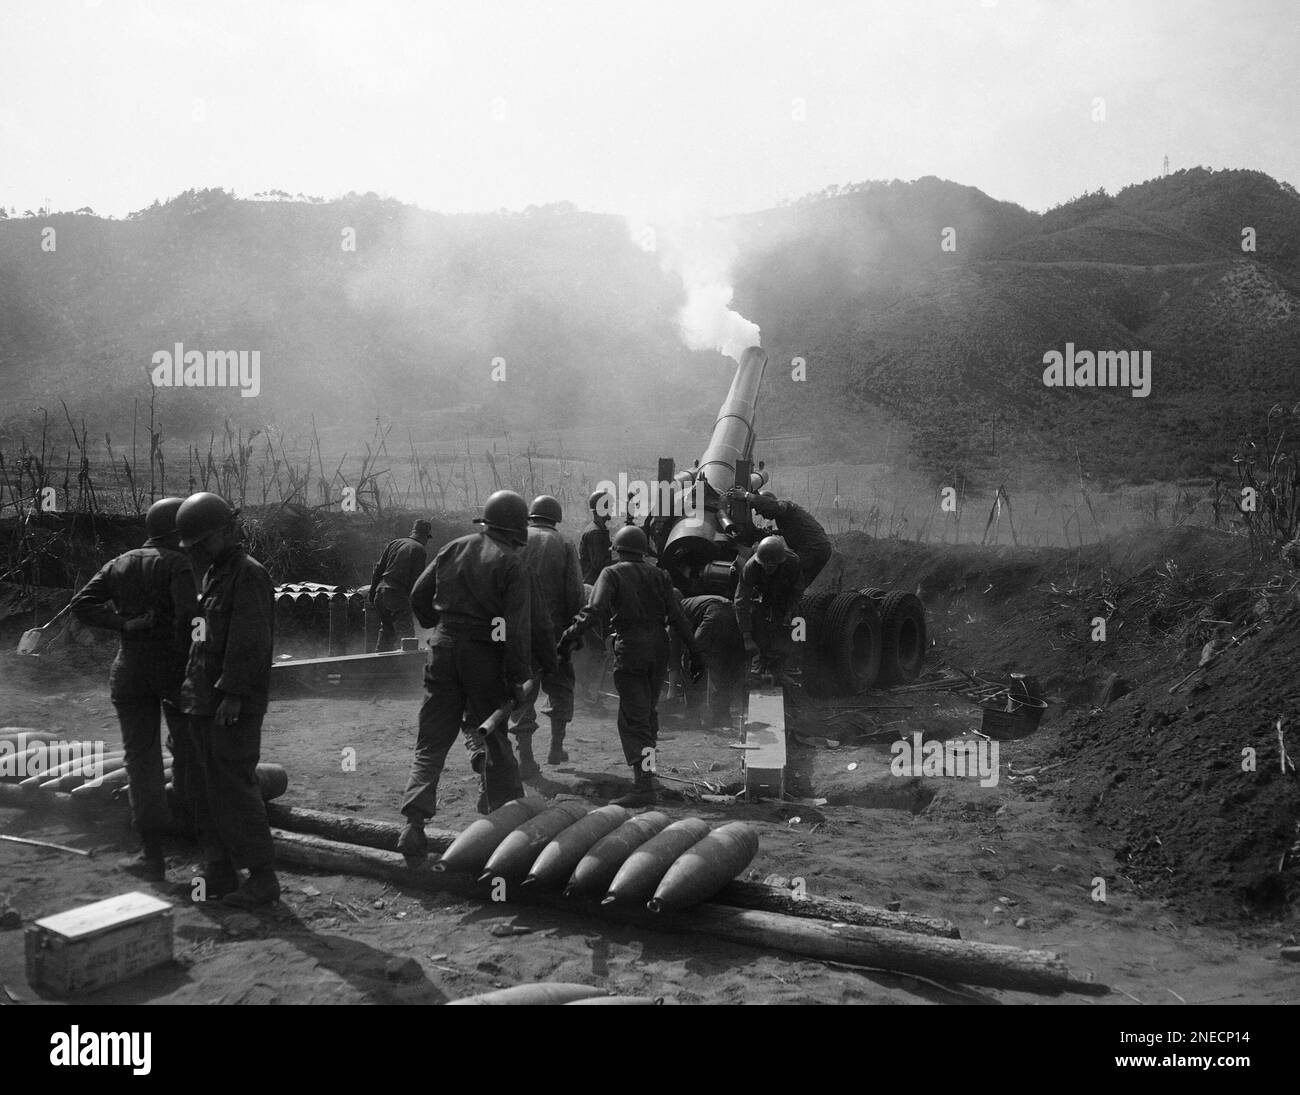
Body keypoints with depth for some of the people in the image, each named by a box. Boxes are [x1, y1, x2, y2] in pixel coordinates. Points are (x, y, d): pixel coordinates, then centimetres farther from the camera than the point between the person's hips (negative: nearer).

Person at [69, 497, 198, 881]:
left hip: (130, 673, 4)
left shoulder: (118, 565, 9)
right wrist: (189, 666, -16)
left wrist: (125, 625, -6)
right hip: (174, 670, -3)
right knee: (187, 748, 19)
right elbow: (186, 615, -22)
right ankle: (191, 821, 33)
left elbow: (82, 604, -1)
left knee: (142, 757, 5)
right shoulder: (178, 563, -9)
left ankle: (153, 854, 3)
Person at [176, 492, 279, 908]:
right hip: (206, 703, 9)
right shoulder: (213, 574, 18)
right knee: (211, 791, 12)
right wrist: (193, 686, 16)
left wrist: (233, 694, -21)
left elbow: (249, 641, -18)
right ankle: (218, 875, 20)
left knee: (234, 789, -7)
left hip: (235, 706, -9)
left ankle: (262, 877, 1)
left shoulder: (249, 574, -12)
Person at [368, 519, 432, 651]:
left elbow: (378, 569, 15)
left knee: (386, 632, 18)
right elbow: (416, 580, -9)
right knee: (406, 635, -5)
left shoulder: (394, 543, 14)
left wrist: (372, 593, 19)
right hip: (398, 595, -7)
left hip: (381, 591, 7)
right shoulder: (419, 550, -4)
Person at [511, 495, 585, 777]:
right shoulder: (563, 546, -2)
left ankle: (525, 759, 2)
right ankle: (556, 748, 19)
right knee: (560, 688, 18)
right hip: (552, 631, -1)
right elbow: (575, 596, -7)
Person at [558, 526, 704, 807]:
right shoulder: (658, 576, 12)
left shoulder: (612, 574, -1)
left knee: (633, 719, -5)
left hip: (630, 649, -5)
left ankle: (644, 786, -13)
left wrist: (571, 636, -23)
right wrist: (695, 653, 7)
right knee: (649, 711, 21)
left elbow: (595, 610, -18)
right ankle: (646, 769, 32)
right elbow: (677, 617, 7)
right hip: (658, 649, 5)